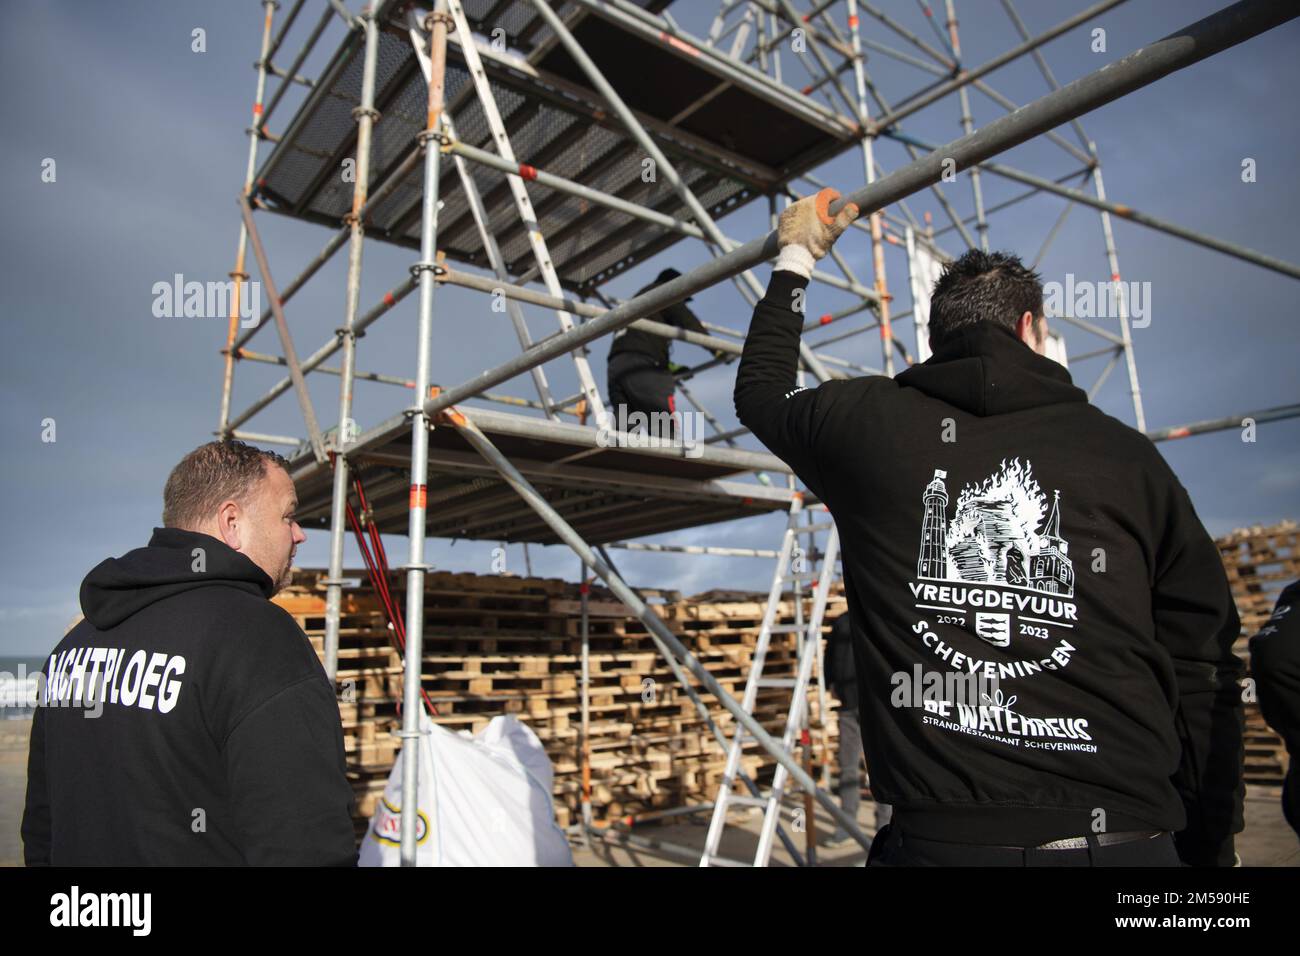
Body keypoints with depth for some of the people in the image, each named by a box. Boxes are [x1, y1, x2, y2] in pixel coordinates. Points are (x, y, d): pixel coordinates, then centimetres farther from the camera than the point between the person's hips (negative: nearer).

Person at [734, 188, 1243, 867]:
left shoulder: (866, 425, 0)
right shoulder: (1126, 454, 1)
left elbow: (760, 389, 23)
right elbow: (1204, 671, 4)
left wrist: (794, 260, 35)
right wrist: (1208, 848, 15)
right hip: (1124, 840, 1)